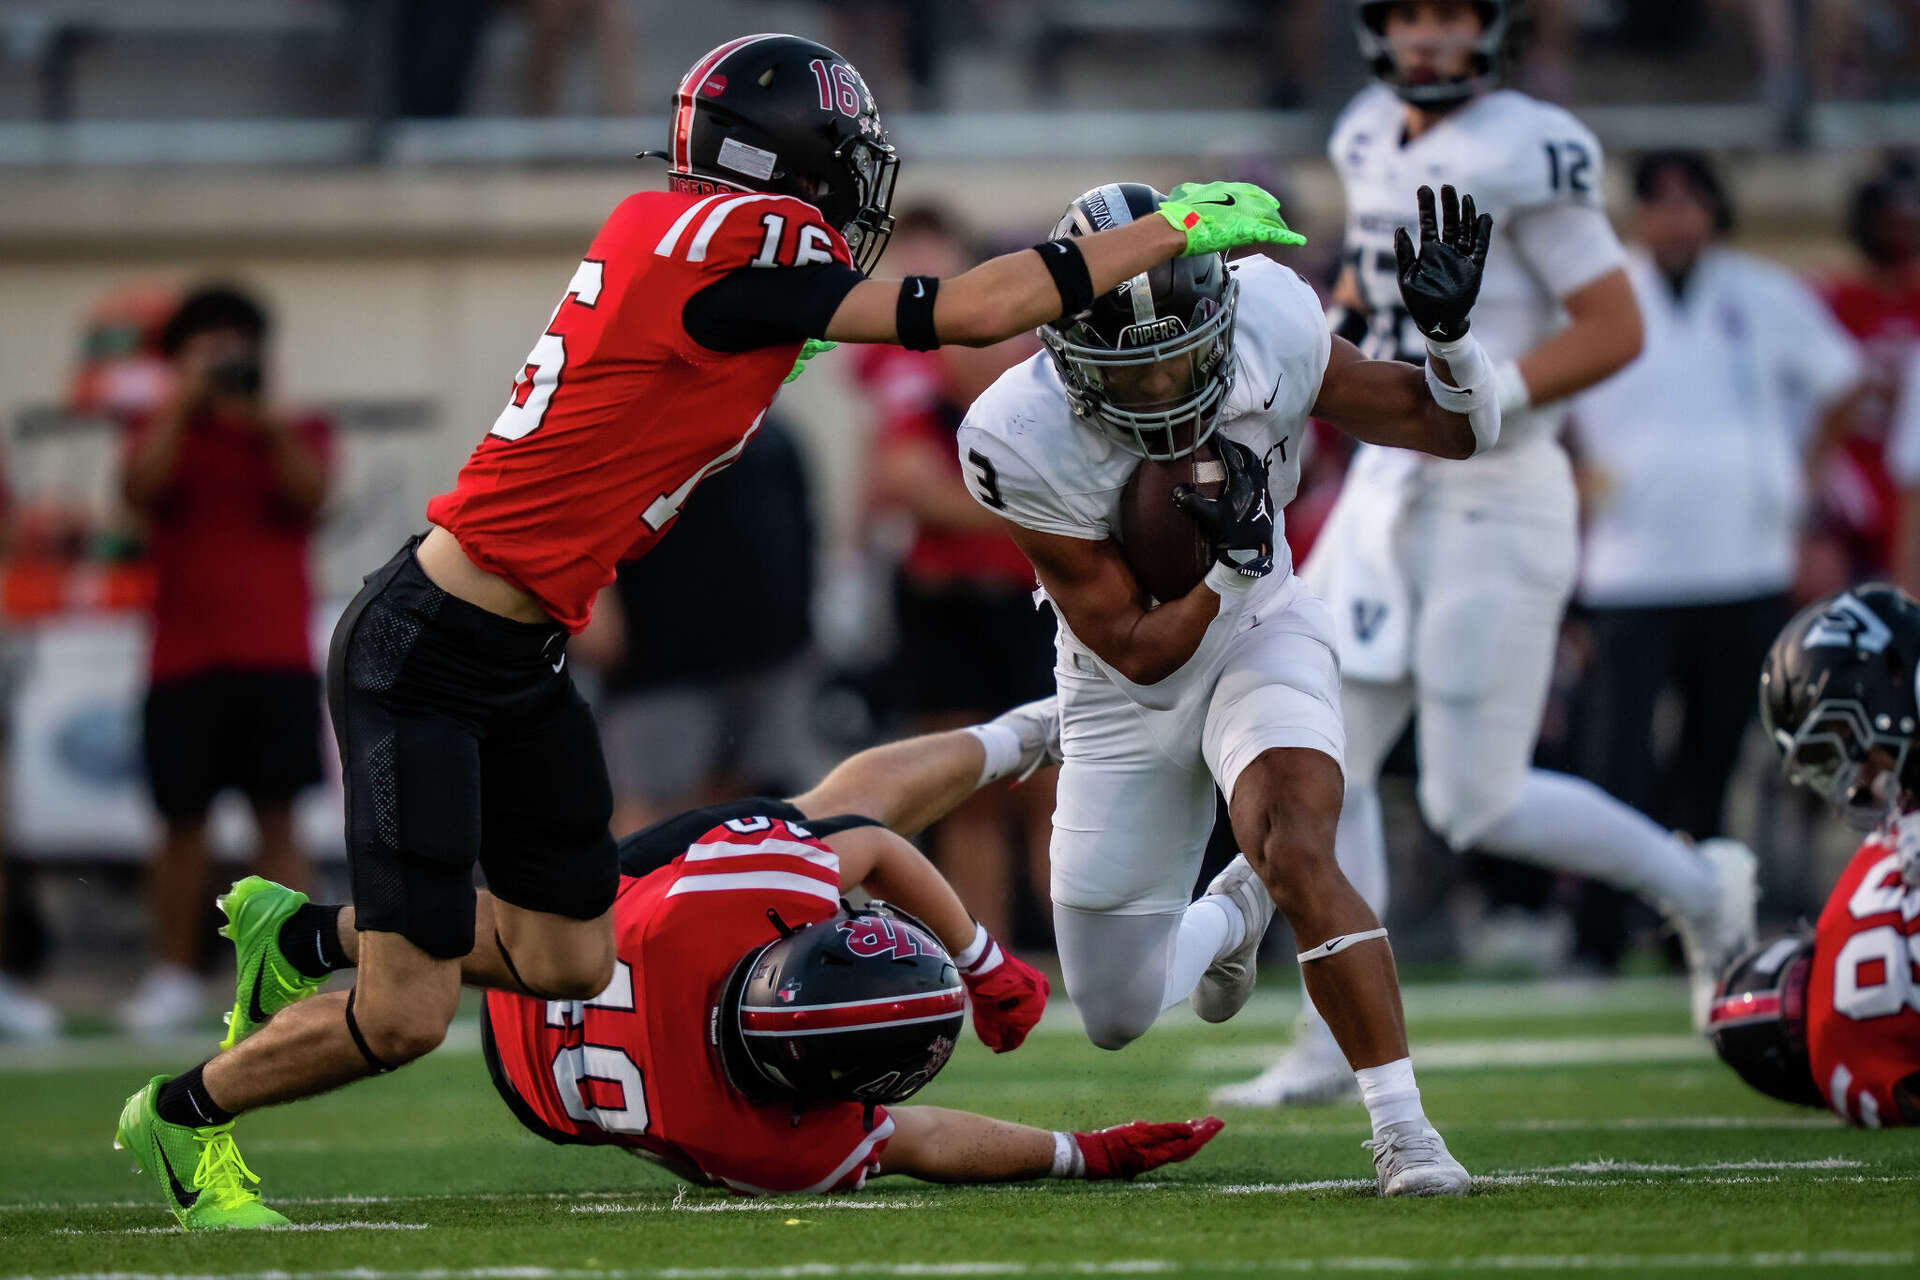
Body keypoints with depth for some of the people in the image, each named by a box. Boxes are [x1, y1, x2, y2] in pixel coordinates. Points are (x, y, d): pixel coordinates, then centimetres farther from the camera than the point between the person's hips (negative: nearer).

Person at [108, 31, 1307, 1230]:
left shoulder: (658, 230, 6)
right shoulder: (738, 239, -20)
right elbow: (972, 312, -18)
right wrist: (1175, 230, -10)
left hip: (520, 665, 10)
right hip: (422, 660, -10)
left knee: (568, 958, 15)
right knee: (406, 1016, -7)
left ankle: (303, 934, 31)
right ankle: (185, 1116, 16)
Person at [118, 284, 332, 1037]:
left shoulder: (299, 435, 10)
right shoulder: (161, 434, 9)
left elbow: (310, 493, -9)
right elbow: (141, 486, -12)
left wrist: (265, 416, -17)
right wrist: (185, 402, -13)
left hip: (277, 657, 0)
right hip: (185, 659, 0)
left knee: (278, 818, -4)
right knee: (183, 823, 3)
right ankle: (172, 979, 11)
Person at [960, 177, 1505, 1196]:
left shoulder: (1267, 327, -24)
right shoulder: (1022, 443, -30)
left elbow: (1459, 430, -12)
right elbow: (1134, 649, -22)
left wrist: (1448, 333, -31)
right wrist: (1235, 565, -35)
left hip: (1258, 635, 0)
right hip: (1130, 684, 0)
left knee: (1296, 854, -31)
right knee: (1117, 1017, 8)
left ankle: (1403, 1127, -22)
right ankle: (1231, 916, 42)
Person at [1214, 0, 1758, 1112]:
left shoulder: (1523, 154, -16)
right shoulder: (1373, 140, 9)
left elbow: (1614, 331, -16)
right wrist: (1338, 323, 8)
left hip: (1493, 494, -8)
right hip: (1388, 481, 8)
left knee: (1476, 802, -4)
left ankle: (1699, 888, 18)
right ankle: (1333, 1046, 13)